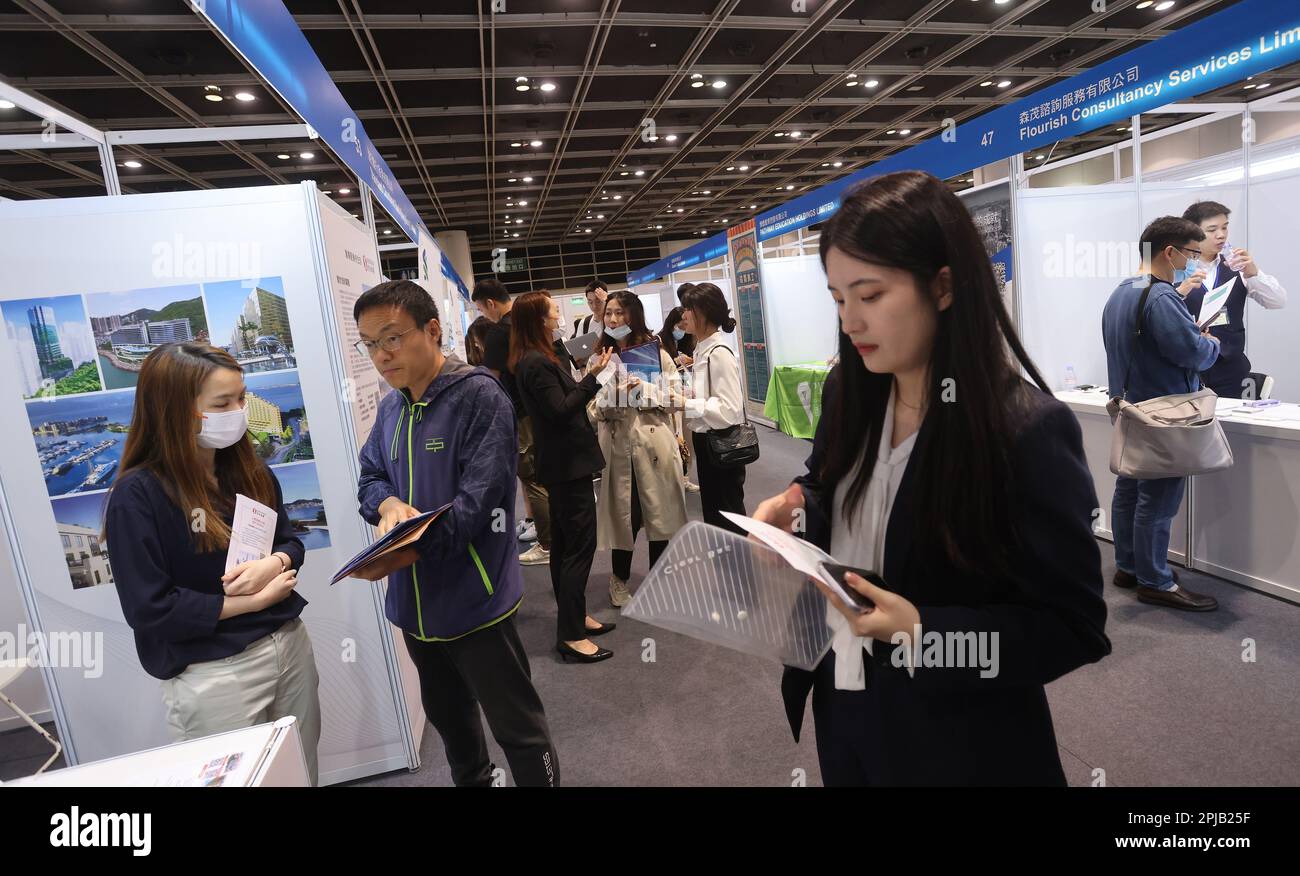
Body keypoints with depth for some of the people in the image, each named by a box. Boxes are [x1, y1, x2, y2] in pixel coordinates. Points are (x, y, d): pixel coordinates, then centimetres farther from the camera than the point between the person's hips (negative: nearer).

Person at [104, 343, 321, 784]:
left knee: (303, 773, 19)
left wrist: (275, 563, -13)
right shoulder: (138, 495, -16)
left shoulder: (250, 471, 2)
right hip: (213, 674, -5)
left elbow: (291, 541, 10)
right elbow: (149, 609, -18)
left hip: (290, 644, 6)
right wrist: (252, 601, -16)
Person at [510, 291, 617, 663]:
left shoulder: (536, 359, 12)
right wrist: (592, 376, -22)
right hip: (569, 463, -11)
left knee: (565, 542, 16)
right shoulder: (537, 363, -19)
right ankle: (571, 635, 0)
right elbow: (561, 410, -22)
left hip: (562, 463, 11)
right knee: (581, 545, -6)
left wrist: (587, 378, 11)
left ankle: (573, 615, 29)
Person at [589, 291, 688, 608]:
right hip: (618, 446, 0)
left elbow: (675, 396, -2)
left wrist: (644, 390, -15)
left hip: (655, 443, 0)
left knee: (659, 511, 9)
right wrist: (613, 394, -17)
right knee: (624, 514, 6)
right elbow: (592, 409, 1)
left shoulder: (655, 352, 1)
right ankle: (620, 577, 30)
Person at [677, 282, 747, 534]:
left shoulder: (719, 353, -20)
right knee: (711, 511, 20)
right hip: (705, 440, 9)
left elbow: (729, 408, -26)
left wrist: (685, 404, -25)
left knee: (728, 514, 5)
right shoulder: (701, 350, 8)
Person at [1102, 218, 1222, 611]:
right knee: (1158, 498, -2)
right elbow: (1194, 352, -23)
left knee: (1128, 489, 15)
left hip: (1129, 410, 10)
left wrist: (1194, 333, 12)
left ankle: (1128, 566, 27)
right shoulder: (1160, 297, -20)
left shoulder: (1119, 294, 12)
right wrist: (1212, 343, -2)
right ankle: (1155, 582, 8)